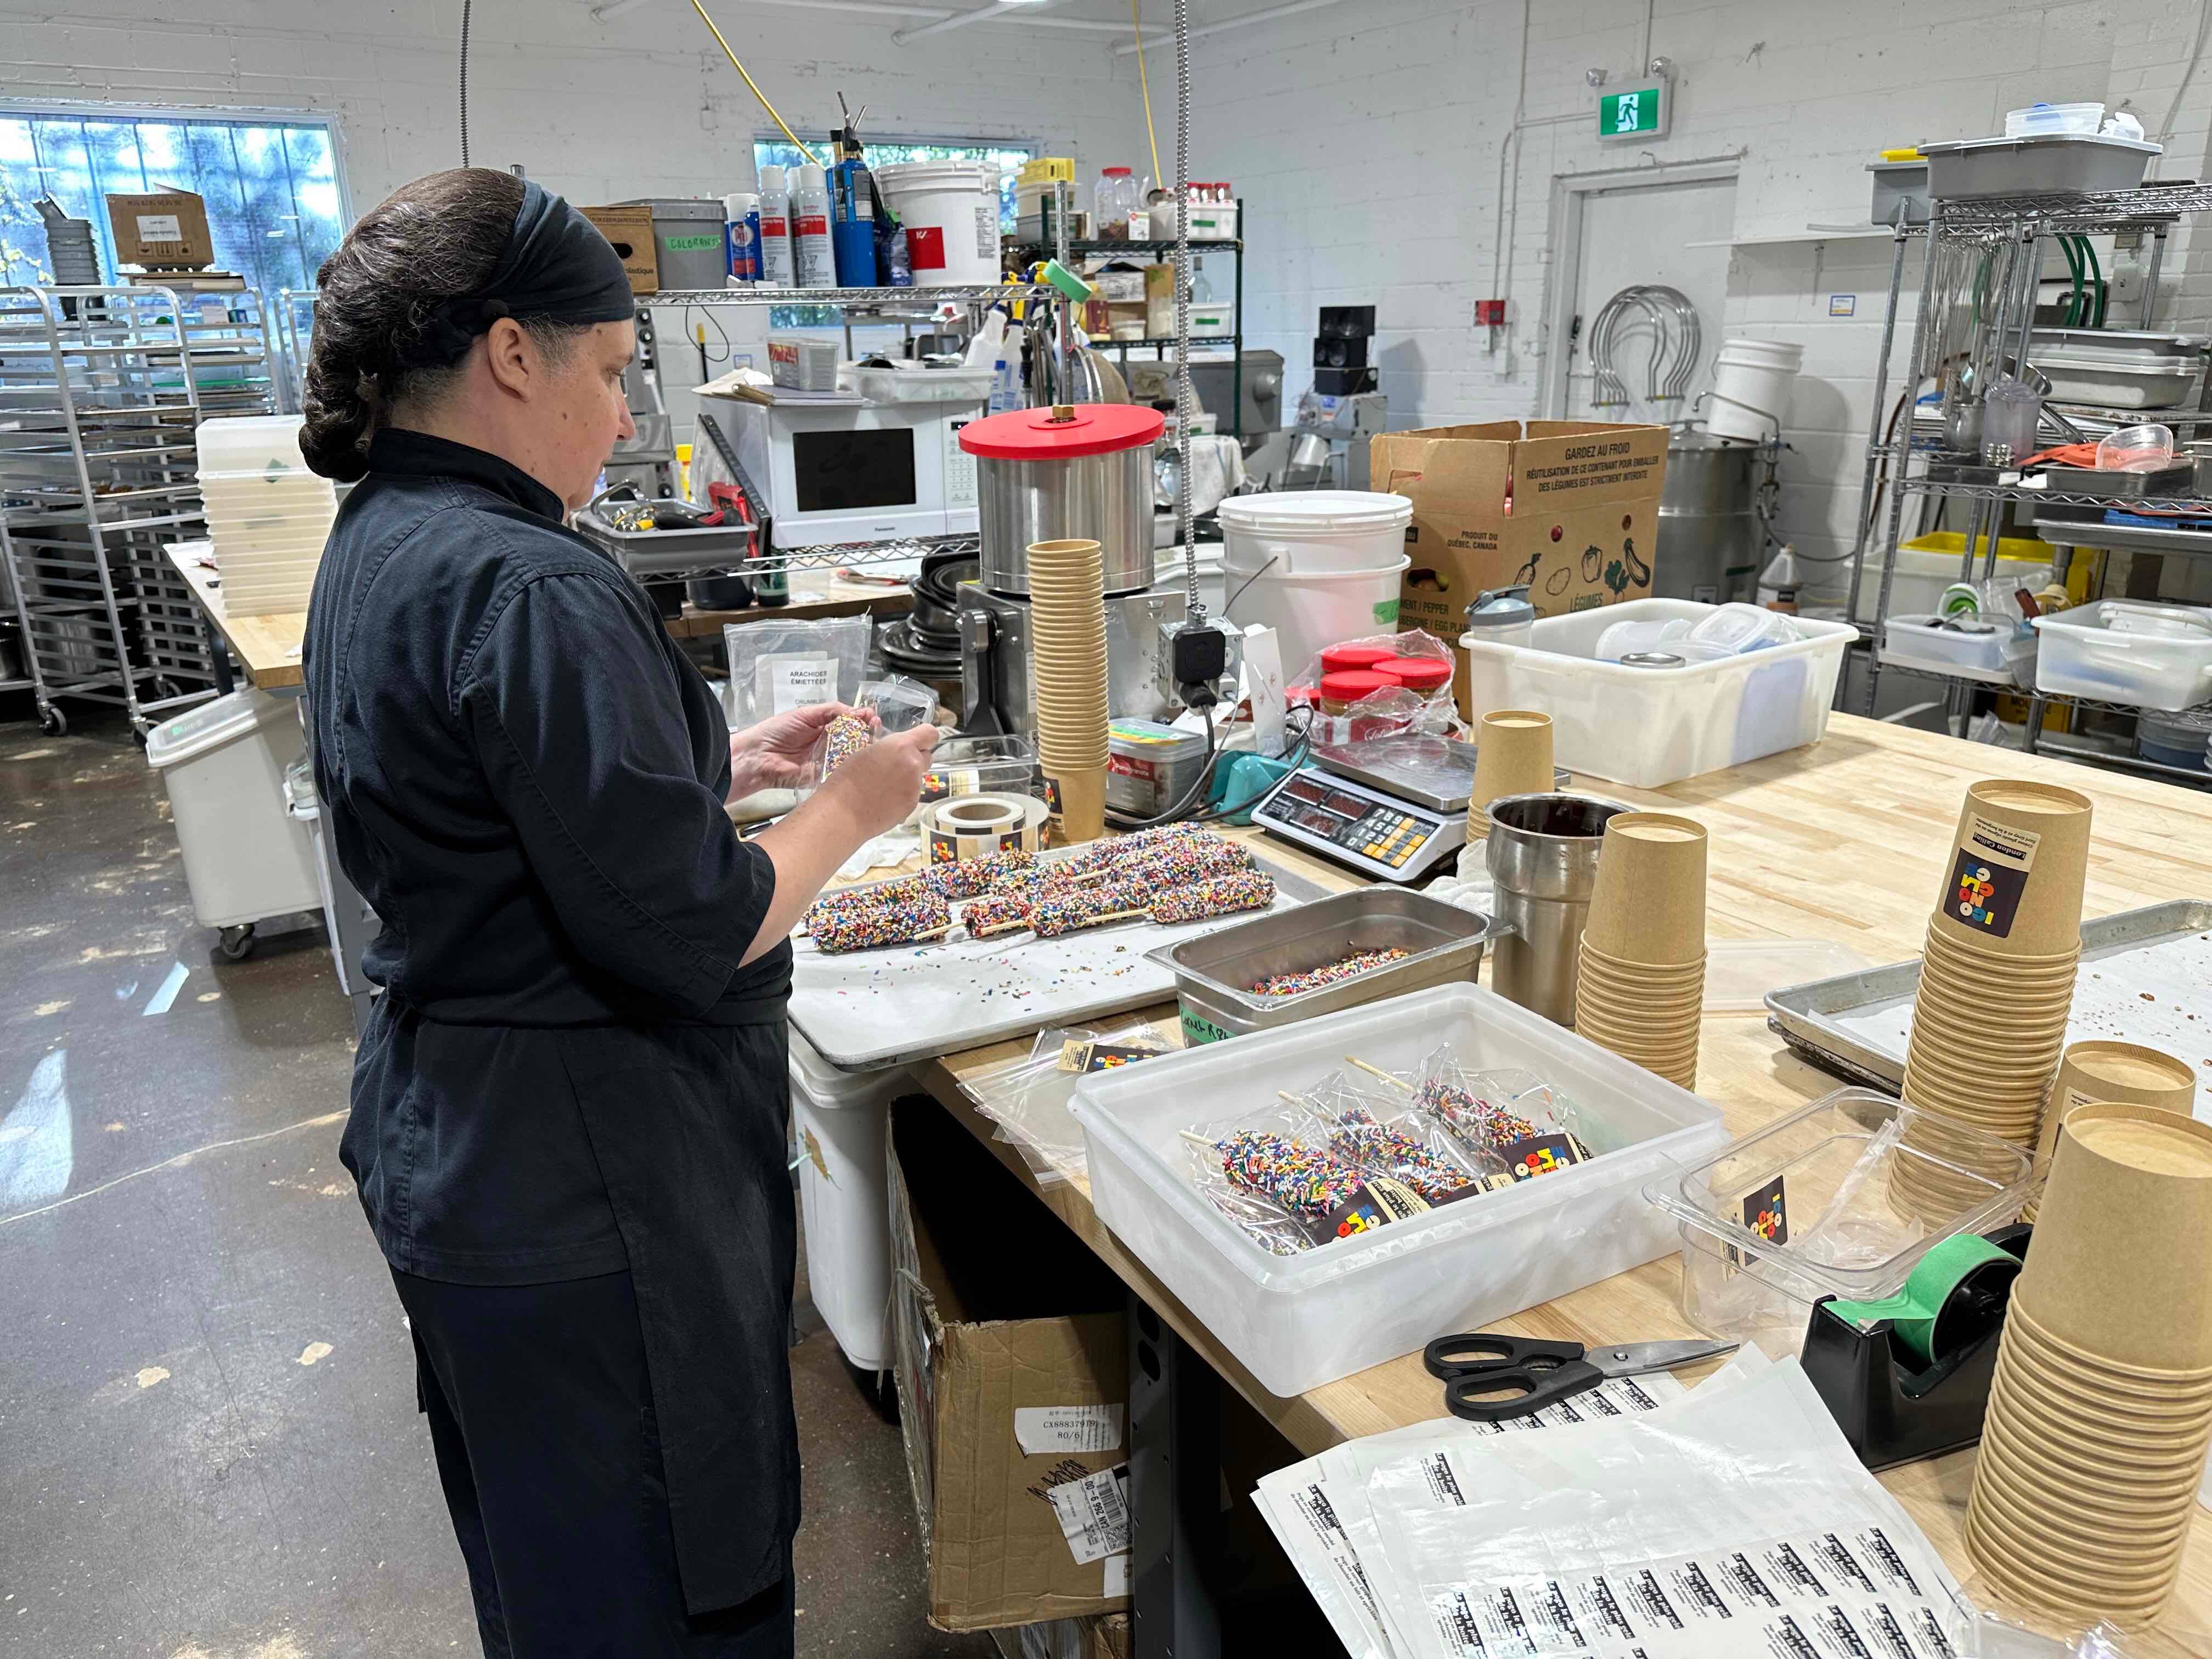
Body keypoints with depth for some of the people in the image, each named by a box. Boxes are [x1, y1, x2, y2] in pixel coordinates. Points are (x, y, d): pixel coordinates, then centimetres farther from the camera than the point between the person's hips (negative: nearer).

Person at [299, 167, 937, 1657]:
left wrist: (720, 765, 9)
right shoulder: (531, 588, -26)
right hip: (587, 1187, -10)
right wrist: (853, 810, -10)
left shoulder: (377, 544, 6)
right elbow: (688, 931, -26)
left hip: (441, 1133, 10)